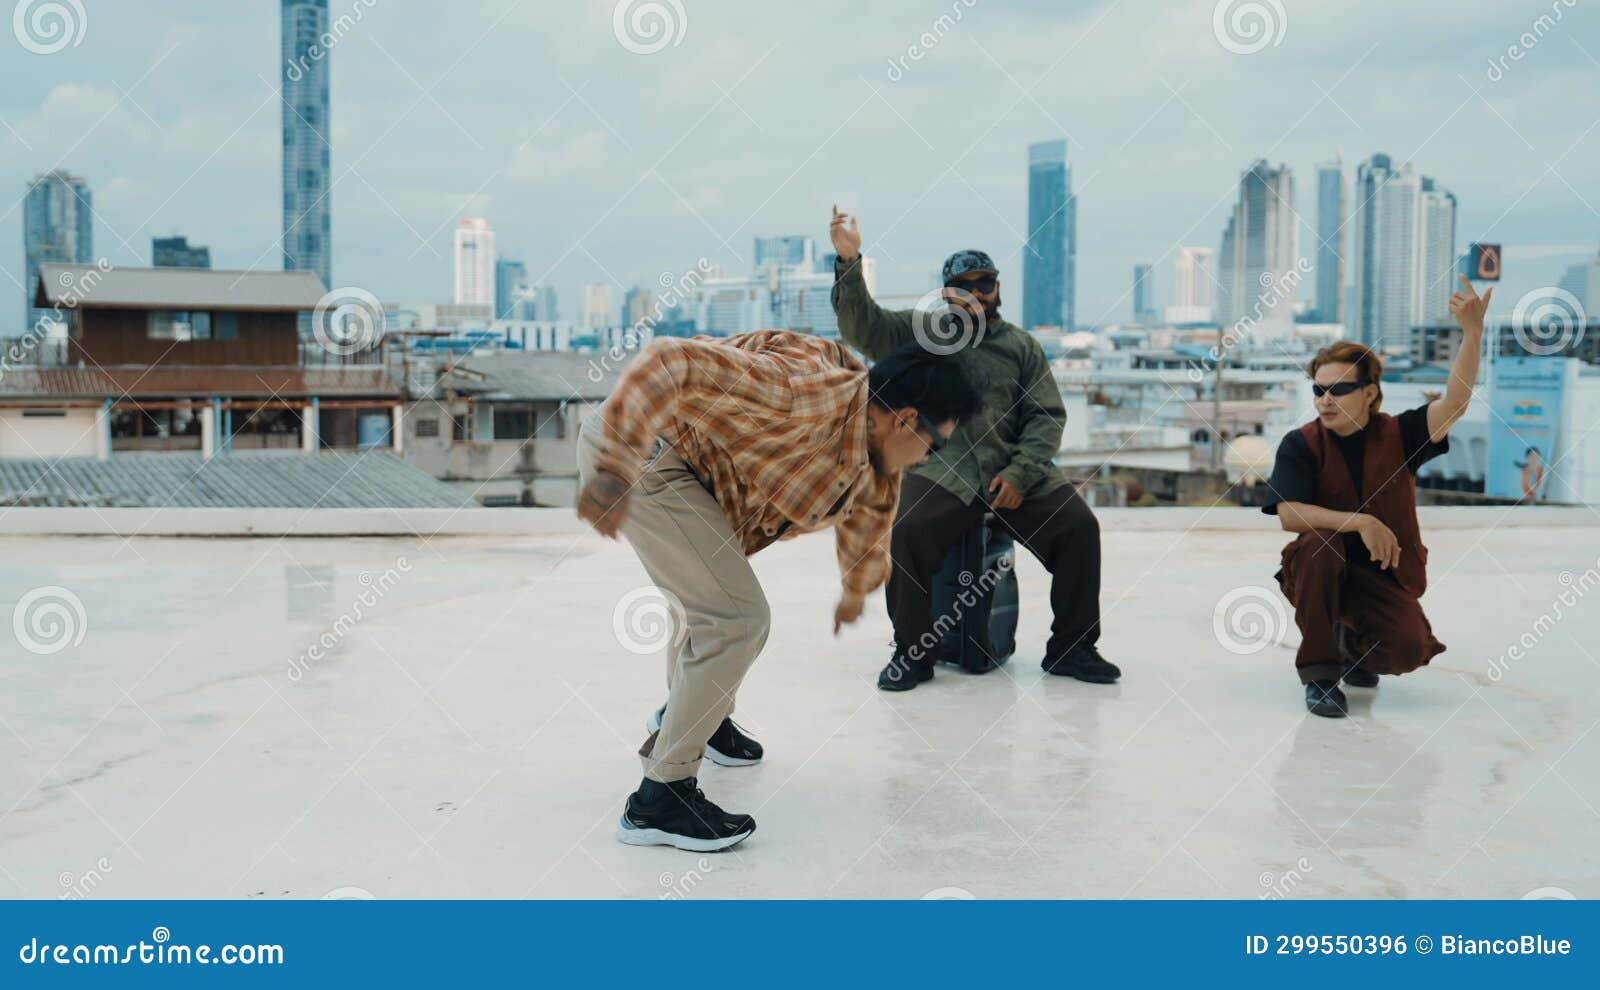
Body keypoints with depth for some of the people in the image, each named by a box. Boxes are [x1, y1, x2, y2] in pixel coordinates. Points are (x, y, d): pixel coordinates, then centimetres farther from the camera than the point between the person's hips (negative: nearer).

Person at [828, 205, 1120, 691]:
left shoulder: (1021, 346, 13)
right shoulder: (918, 331, 9)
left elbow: (1047, 416, 7)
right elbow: (863, 325, -6)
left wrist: (1020, 473, -9)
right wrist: (848, 262, -21)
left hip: (1013, 471, 2)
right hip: (939, 472, -2)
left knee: (1078, 526, -15)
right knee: (905, 532, -29)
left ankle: (1071, 647, 5)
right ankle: (913, 651, -8)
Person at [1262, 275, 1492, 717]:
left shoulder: (1397, 435, -4)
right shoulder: (1300, 445, -9)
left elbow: (1454, 403, -21)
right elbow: (1288, 514, -22)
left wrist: (1473, 332, -33)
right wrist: (1360, 522, -32)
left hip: (1383, 574, 1)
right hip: (1319, 572, -1)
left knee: (1409, 650, -24)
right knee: (1317, 544, -36)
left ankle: (1354, 644, 16)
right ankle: (1320, 672, -22)